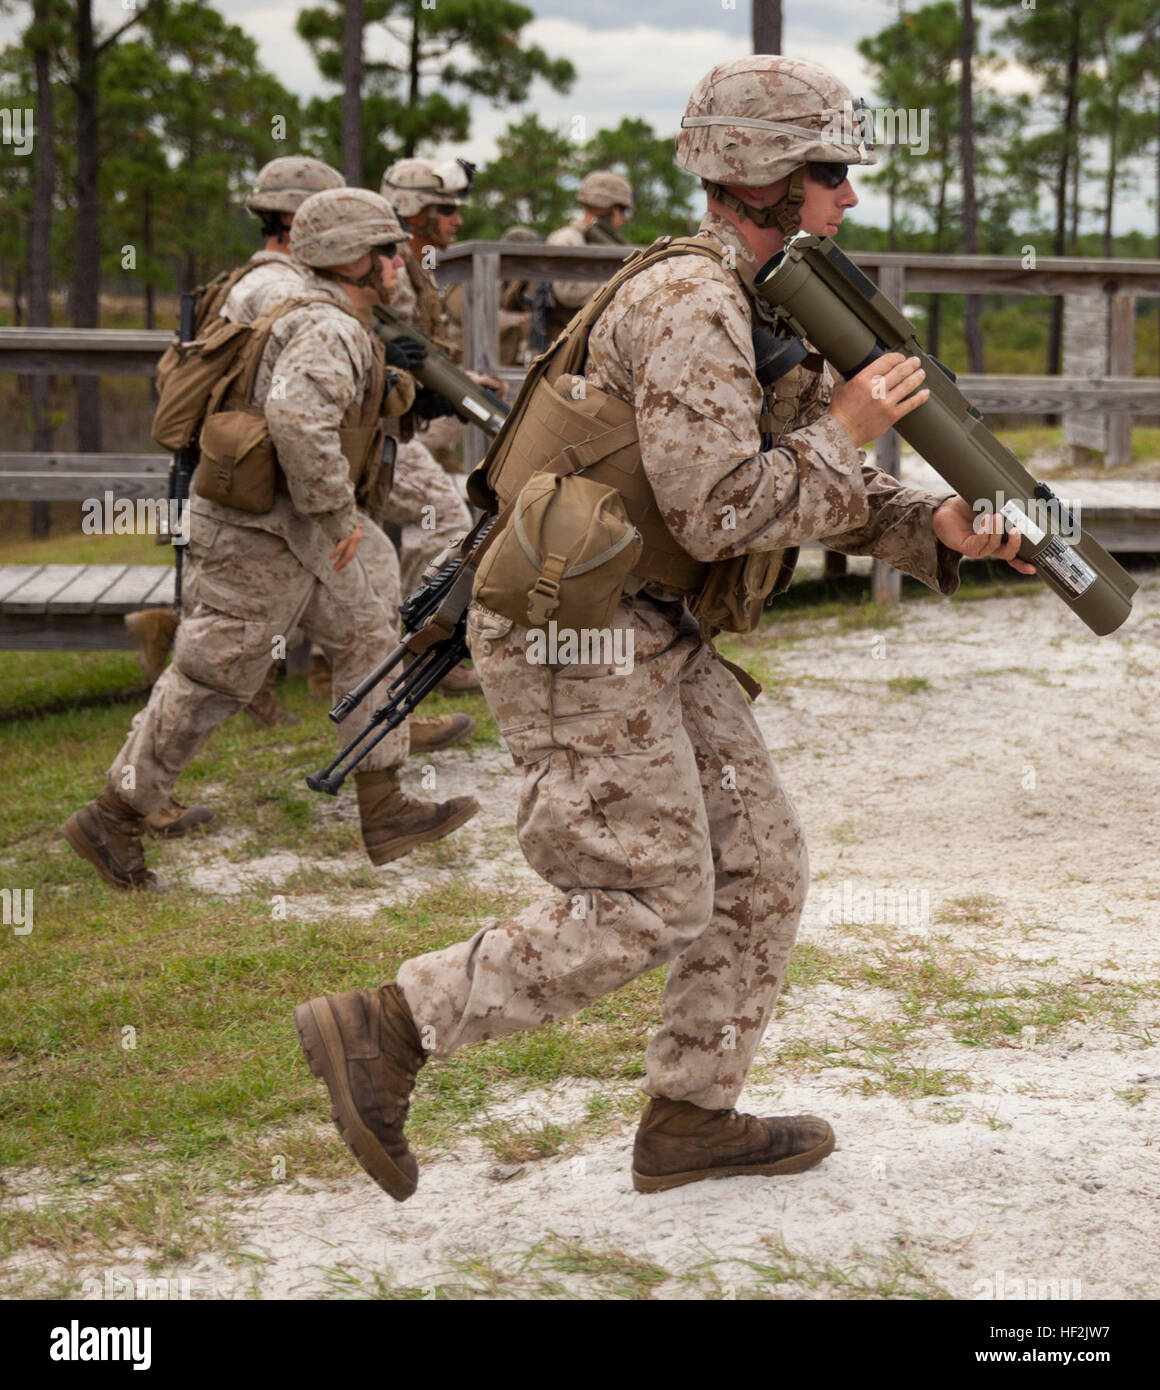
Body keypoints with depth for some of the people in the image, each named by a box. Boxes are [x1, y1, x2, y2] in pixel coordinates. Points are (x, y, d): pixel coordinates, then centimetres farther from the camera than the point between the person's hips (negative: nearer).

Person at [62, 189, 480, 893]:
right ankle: (112, 819, 8)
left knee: (368, 635, 10)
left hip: (295, 532, 11)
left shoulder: (326, 322, 14)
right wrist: (336, 512, -27)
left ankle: (385, 812, 12)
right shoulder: (328, 330, -19)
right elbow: (297, 417, -36)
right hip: (260, 536, -11)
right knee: (211, 682, -3)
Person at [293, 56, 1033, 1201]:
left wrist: (937, 526, -3)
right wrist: (846, 428, -15)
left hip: (655, 636, 10)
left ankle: (691, 1118, 21)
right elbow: (718, 515, -25)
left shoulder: (774, 312, 14)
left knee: (761, 872, 11)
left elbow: (827, 493, 15)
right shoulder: (690, 308, -19)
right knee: (647, 909, -6)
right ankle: (386, 1031, -1)